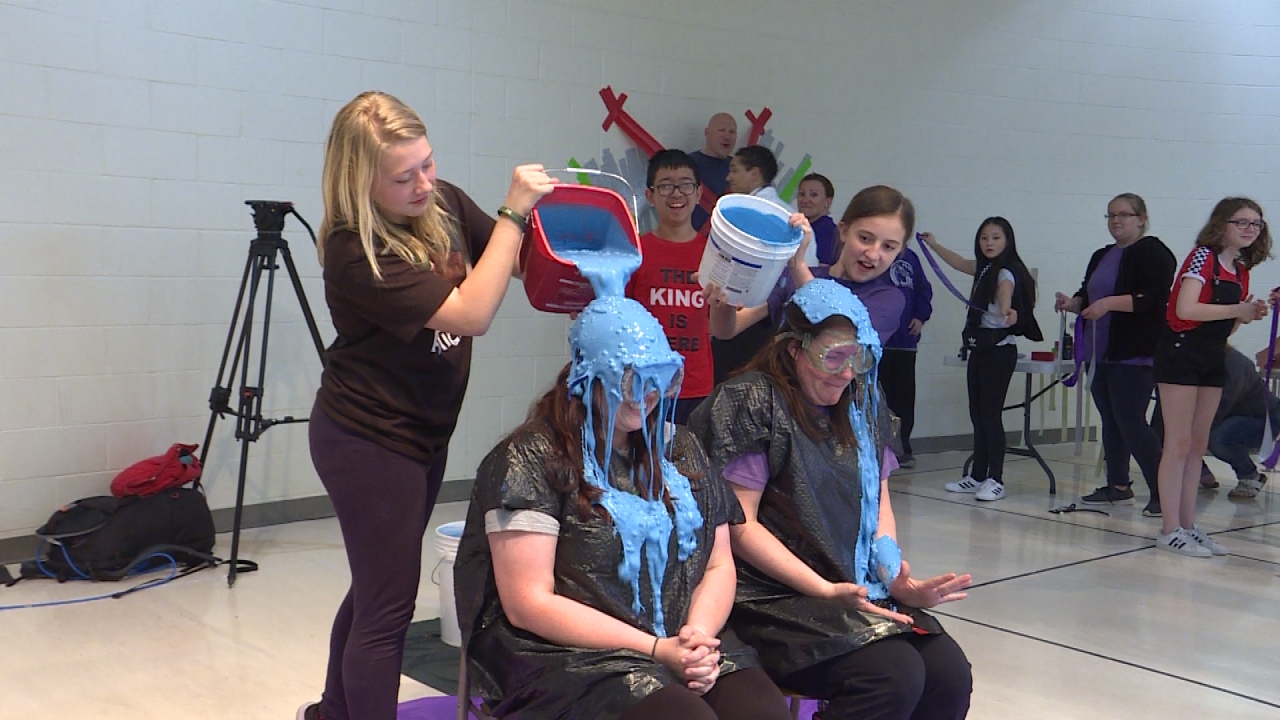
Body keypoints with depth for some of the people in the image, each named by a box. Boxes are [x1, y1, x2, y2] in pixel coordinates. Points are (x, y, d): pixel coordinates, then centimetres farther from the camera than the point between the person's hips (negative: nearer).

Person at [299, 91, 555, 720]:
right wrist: (513, 210, -28)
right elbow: (470, 313, -30)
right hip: (368, 440, -8)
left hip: (423, 431, 8)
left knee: (376, 587, 22)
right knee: (388, 609, 0)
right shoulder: (354, 251, -25)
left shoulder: (445, 204, -5)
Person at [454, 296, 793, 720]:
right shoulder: (531, 460, -4)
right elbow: (528, 604, -10)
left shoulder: (677, 450, 15)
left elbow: (718, 566, 15)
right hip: (569, 655, -5)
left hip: (687, 644, 5)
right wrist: (657, 650, -14)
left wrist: (699, 635, -7)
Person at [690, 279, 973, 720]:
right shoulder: (752, 403, -8)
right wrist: (826, 590, -16)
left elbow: (878, 501, 17)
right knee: (895, 675, -25)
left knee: (950, 674, -14)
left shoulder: (862, 406, 14)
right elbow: (738, 525, -12)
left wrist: (895, 575, -3)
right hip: (773, 599, -7)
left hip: (860, 594, 7)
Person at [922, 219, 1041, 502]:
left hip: (999, 349, -9)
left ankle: (996, 479, -3)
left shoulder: (1006, 273, -14)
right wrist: (934, 244, 38)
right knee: (977, 413, 11)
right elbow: (960, 263, 31)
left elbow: (1005, 295, -36)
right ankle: (977, 476, 18)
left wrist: (1009, 313, -56)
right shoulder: (984, 268, 11)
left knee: (991, 413, -8)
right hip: (979, 347, 9)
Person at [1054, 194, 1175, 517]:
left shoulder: (1153, 253, -7)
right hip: (1102, 353, 9)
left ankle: (1162, 491, -6)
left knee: (1131, 422, -12)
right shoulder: (1101, 257, 19)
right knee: (1110, 421, 11)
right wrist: (1072, 303, 2)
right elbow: (1088, 296, 24)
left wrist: (1110, 303, -26)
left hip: (1136, 354, -8)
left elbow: (1154, 299, -18)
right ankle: (1118, 486, 20)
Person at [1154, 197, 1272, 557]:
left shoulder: (1241, 270, 13)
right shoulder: (1204, 257, -10)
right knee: (1179, 443, -5)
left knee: (1198, 445, 11)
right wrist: (1238, 310, -18)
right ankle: (1170, 529, 0)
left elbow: (1224, 325, 18)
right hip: (1181, 354, -8)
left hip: (1213, 360, 9)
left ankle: (1187, 524, 18)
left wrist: (1249, 315, -1)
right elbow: (1186, 309, -24)